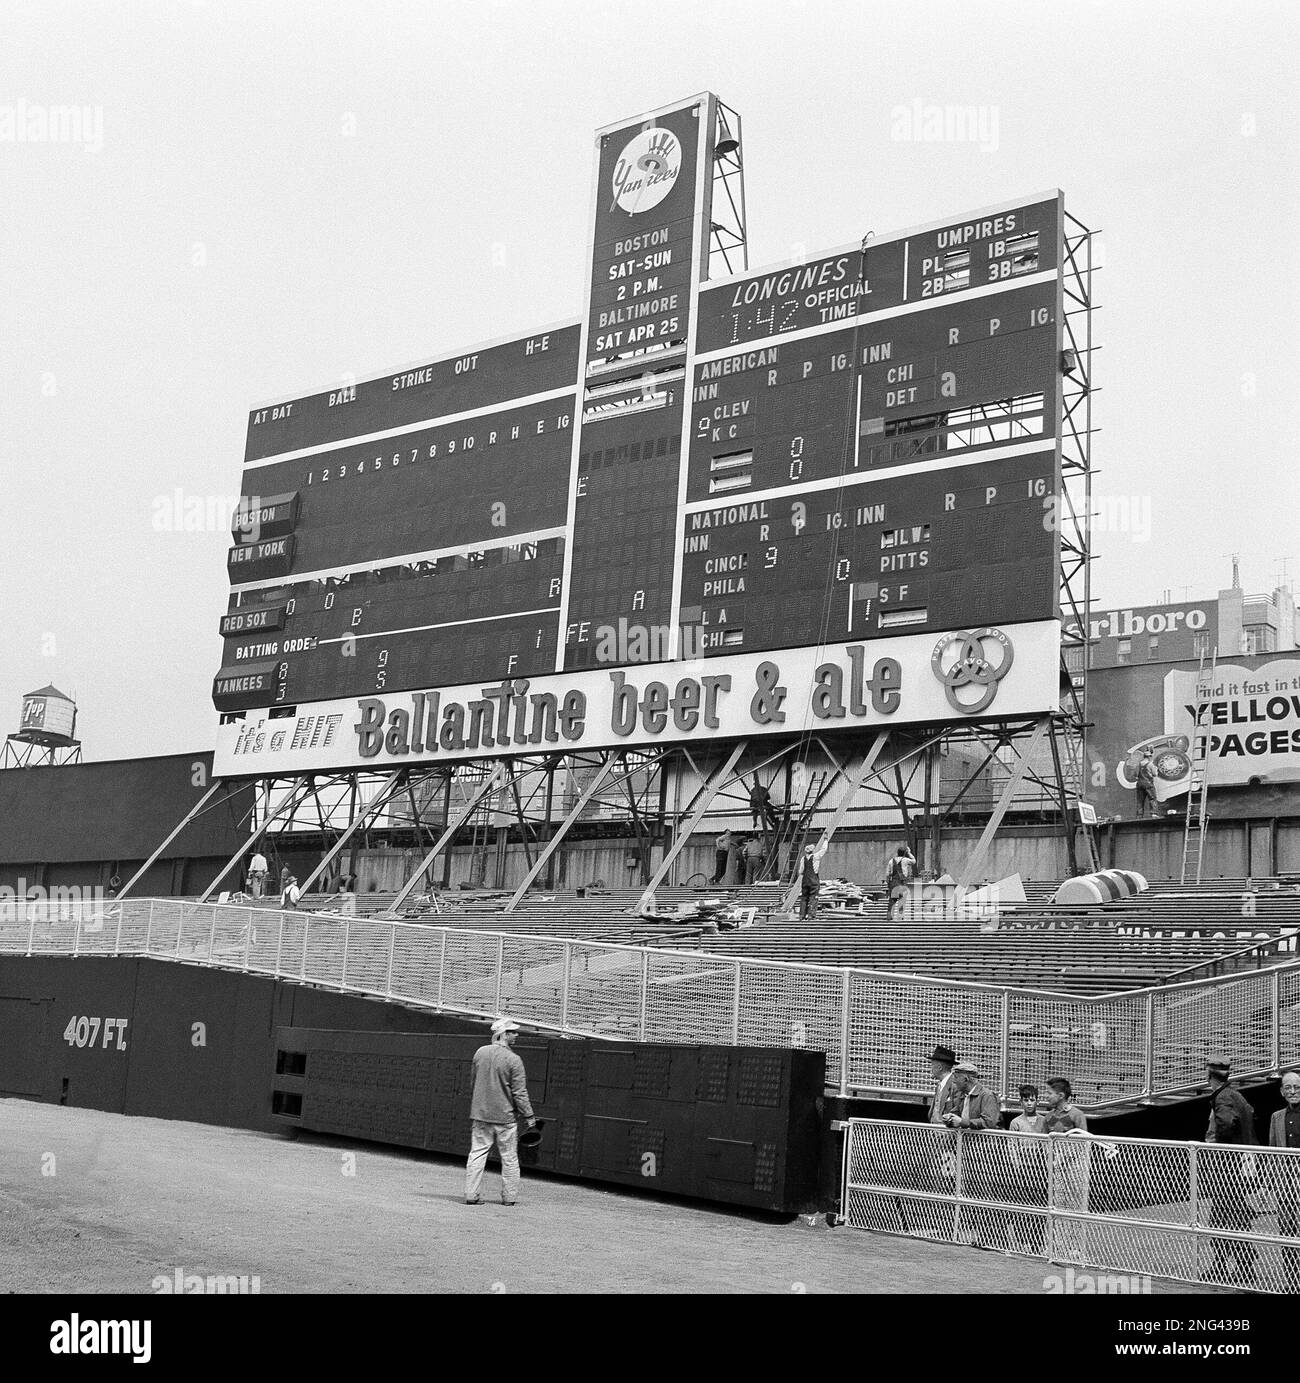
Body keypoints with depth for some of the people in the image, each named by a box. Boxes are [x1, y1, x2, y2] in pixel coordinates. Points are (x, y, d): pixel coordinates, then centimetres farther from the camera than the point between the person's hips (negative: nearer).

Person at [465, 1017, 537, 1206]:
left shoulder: (480, 1053, 1)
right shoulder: (513, 1059, -14)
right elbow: (519, 1092, -13)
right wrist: (529, 1116, -4)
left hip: (480, 1114, 4)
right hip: (505, 1116, -4)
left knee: (477, 1154, 7)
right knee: (509, 1158, 8)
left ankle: (471, 1195, 6)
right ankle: (509, 1197, 13)